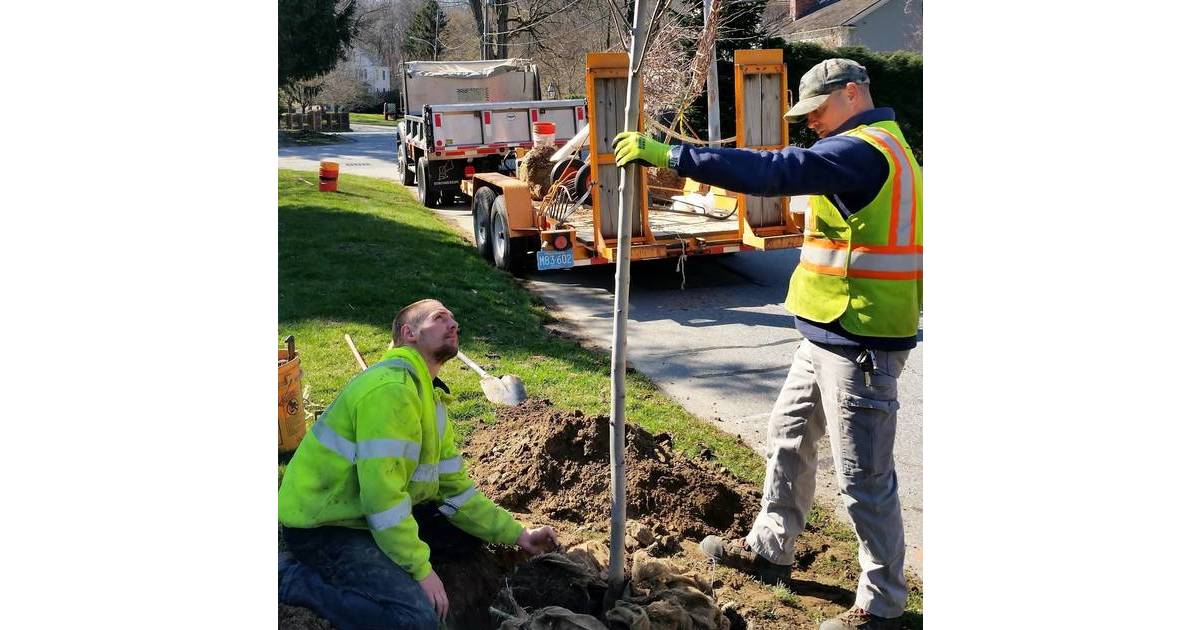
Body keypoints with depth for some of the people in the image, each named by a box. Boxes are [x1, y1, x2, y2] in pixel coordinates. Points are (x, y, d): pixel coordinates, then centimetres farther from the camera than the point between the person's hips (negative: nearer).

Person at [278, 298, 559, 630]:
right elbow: (382, 492, -27)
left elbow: (455, 488, 12)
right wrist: (421, 570, -21)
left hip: (365, 513, 10)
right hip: (321, 526, -10)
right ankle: (292, 577, -9)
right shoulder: (392, 386, -22)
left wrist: (519, 535, 7)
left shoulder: (431, 397, 11)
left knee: (466, 526, 12)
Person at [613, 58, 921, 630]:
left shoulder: (861, 150, -19)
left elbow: (769, 172, -30)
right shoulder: (878, 146, 16)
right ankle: (770, 549, 37)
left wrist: (668, 154, -28)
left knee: (863, 476, 0)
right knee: (788, 439, 21)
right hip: (830, 334, 11)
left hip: (858, 342, -11)